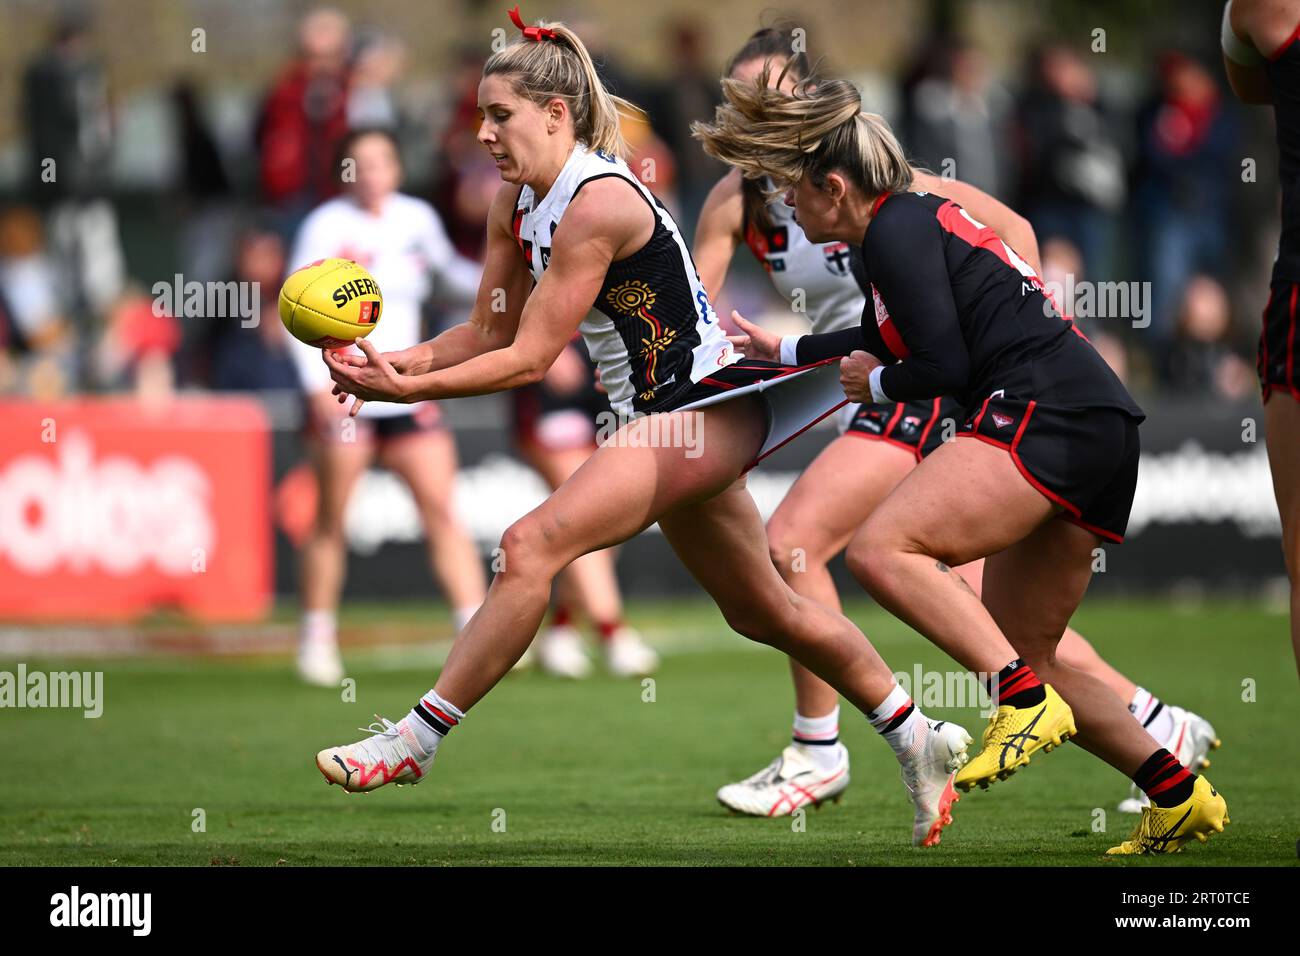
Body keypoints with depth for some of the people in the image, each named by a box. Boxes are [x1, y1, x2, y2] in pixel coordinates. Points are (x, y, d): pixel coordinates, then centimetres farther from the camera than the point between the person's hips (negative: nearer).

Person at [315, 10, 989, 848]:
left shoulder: (598, 204, -22)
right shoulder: (516, 206, 5)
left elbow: (530, 360, -22)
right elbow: (490, 334, 7)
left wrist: (411, 389, -24)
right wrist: (398, 362, -10)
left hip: (706, 408, -10)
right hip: (663, 417, 10)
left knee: (532, 545, -22)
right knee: (763, 613, 19)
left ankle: (416, 739, -19)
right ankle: (921, 740, 32)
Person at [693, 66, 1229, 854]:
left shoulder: (896, 231, -5)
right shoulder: (917, 219, 25)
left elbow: (942, 363, -13)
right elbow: (887, 336, 45)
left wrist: (876, 383, 7)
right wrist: (787, 351, 57)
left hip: (1046, 412, -10)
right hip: (1098, 437, 10)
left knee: (882, 549, -24)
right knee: (1023, 656, 15)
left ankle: (1027, 702, -30)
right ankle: (1179, 796, 15)